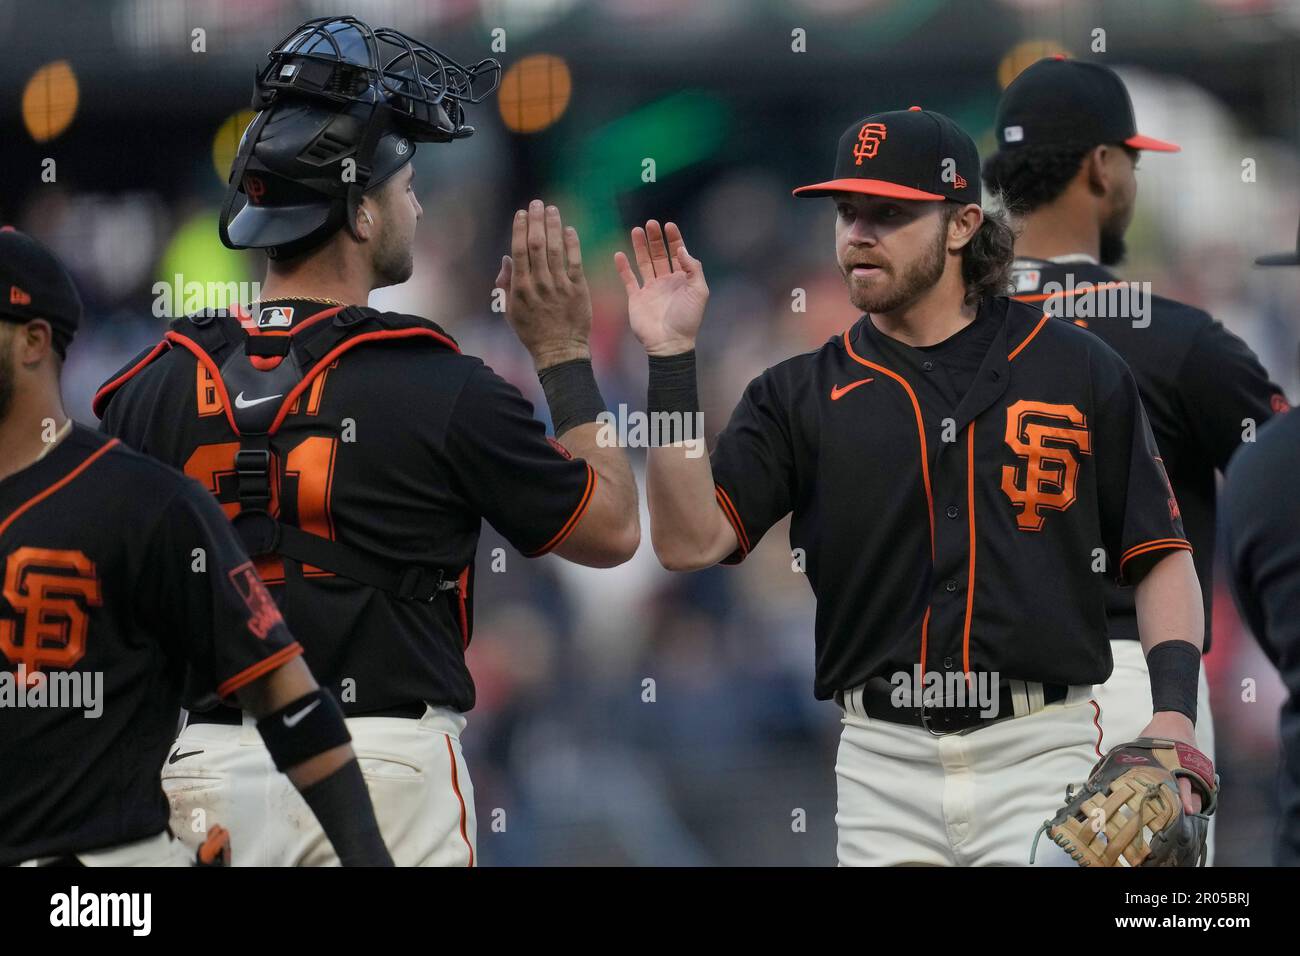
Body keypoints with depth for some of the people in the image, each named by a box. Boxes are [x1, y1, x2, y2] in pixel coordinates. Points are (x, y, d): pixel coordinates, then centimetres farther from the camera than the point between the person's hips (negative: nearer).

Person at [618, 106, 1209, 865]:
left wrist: (1173, 714, -9)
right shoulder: (800, 396, 8)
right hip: (883, 765, 2)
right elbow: (690, 541, -4)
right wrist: (672, 359, -10)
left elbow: (1161, 556, 6)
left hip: (1041, 750, -2)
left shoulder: (1080, 372, 4)